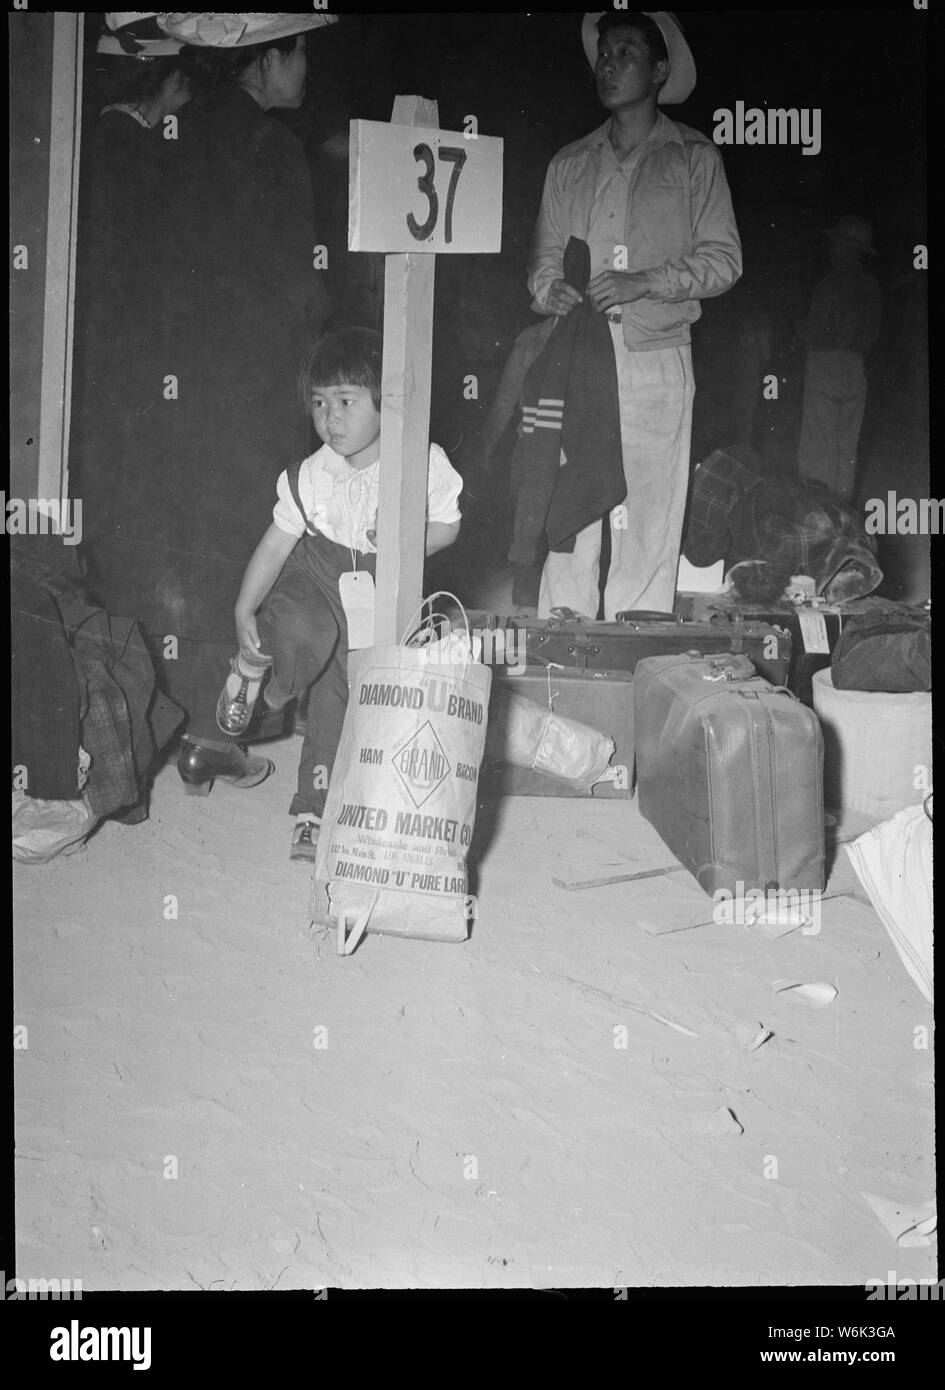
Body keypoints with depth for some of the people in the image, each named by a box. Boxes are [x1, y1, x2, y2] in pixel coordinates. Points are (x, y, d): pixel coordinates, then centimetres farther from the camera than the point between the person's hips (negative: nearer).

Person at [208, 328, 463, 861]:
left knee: (336, 704, 3)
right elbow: (276, 543, -8)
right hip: (317, 576, 0)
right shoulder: (311, 476, -14)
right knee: (303, 634, -35)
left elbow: (448, 527, -3)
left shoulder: (426, 464, -16)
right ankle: (251, 667, 1)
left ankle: (314, 815, 19)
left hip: (380, 596, 1)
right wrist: (245, 611, -14)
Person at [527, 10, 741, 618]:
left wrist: (646, 281, -12)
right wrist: (551, 289, -6)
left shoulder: (694, 156, 10)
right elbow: (544, 256, 18)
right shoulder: (569, 163, 20)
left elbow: (724, 259, 2)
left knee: (650, 518, -5)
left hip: (655, 359, -2)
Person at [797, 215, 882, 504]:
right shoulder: (872, 287, 7)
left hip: (825, 365, -6)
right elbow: (873, 335, 12)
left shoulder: (833, 282, -11)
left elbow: (816, 332, -11)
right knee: (847, 449, 10)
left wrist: (803, 327, 9)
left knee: (817, 447, -4)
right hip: (855, 370, 6)